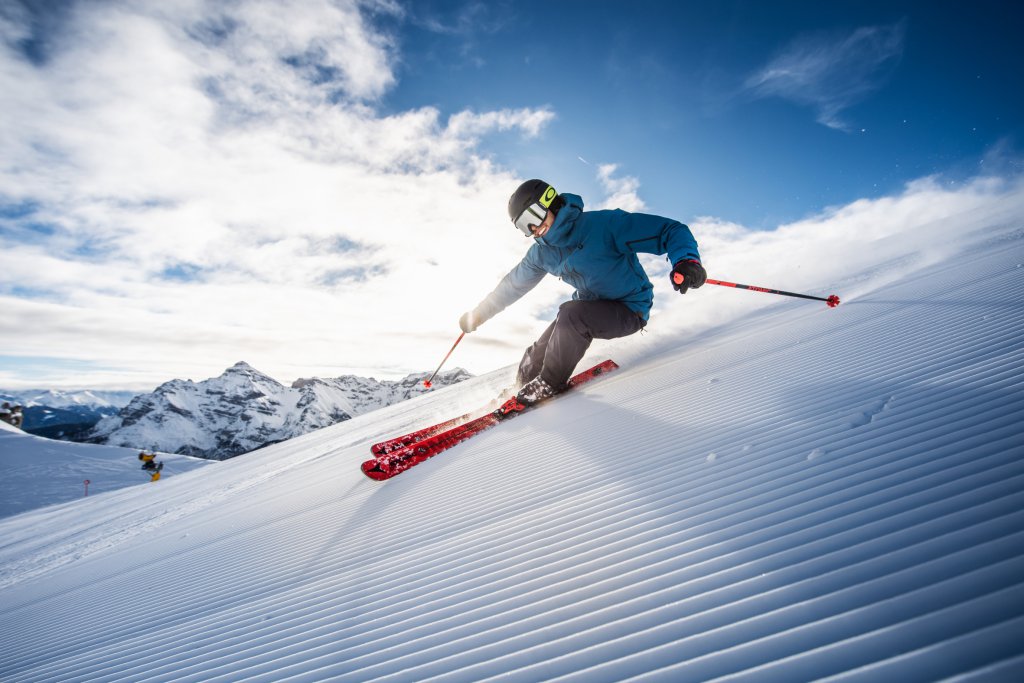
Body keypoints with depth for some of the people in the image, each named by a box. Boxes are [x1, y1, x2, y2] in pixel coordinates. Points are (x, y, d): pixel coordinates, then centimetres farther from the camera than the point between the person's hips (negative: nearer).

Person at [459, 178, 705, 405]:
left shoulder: (604, 224, -23)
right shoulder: (542, 252, -3)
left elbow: (670, 230, -23)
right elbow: (513, 284, 12)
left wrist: (687, 261, -44)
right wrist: (478, 314, 18)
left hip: (629, 310, -6)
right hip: (591, 307, 7)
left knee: (572, 314, -31)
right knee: (538, 354, -5)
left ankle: (548, 385, -12)